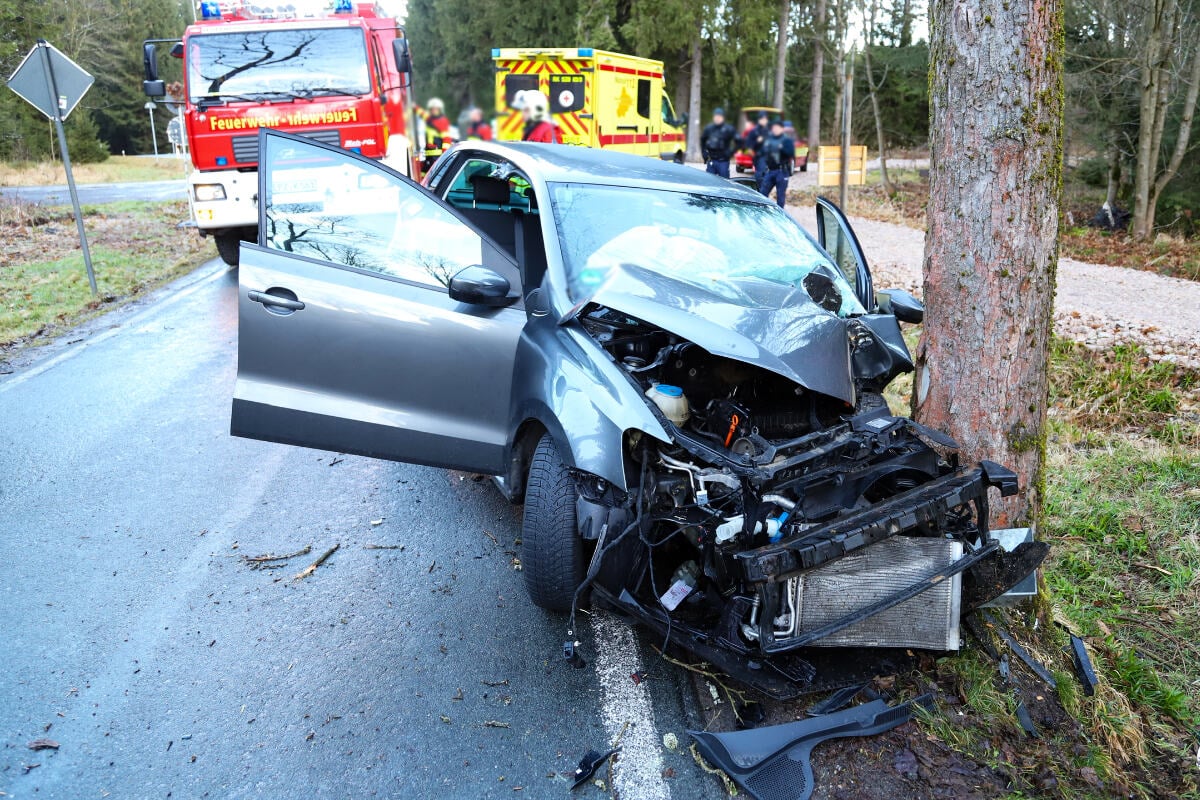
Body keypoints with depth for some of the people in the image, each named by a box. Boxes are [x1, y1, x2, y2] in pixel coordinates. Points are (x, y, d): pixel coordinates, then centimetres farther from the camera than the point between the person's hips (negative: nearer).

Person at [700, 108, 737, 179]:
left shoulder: (728, 129, -6)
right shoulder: (708, 128, 5)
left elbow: (738, 141, -6)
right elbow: (702, 140, 22)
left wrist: (730, 153, -10)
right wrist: (704, 152, 12)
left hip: (723, 161, -4)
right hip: (711, 161, 4)